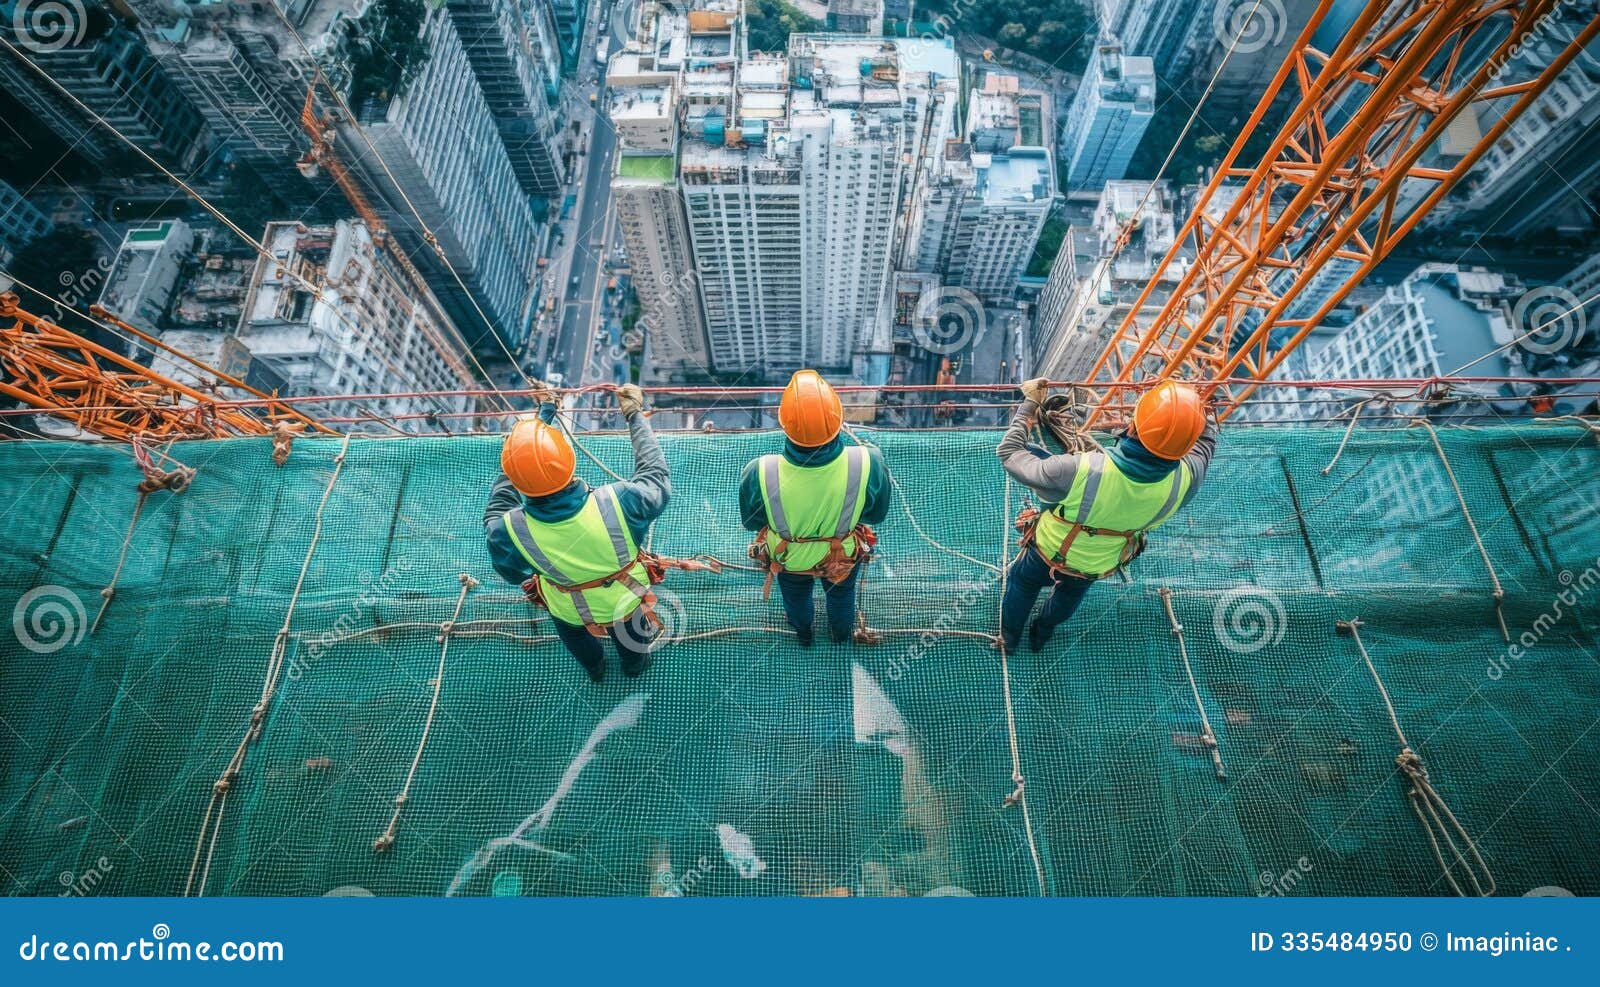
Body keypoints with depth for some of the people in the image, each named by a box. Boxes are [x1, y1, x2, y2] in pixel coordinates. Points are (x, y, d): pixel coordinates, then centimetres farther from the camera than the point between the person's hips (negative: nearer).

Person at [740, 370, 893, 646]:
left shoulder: (759, 475, -40)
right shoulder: (868, 465, -39)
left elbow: (751, 522, -17)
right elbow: (878, 514, -17)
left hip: (789, 558, 0)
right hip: (844, 557, 0)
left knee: (796, 597, 36)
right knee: (841, 594, 36)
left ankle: (803, 634, 67)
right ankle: (841, 633, 67)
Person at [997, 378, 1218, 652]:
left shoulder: (1081, 471, -45)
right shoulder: (1185, 479, -32)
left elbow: (1009, 453, -31)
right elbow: (1204, 443, -7)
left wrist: (1029, 404, -19)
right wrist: (1205, 409, 8)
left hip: (1049, 552, -3)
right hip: (1100, 567, 4)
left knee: (1022, 582, 30)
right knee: (1071, 591, 37)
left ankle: (1009, 637, 54)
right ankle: (1041, 635, 62)